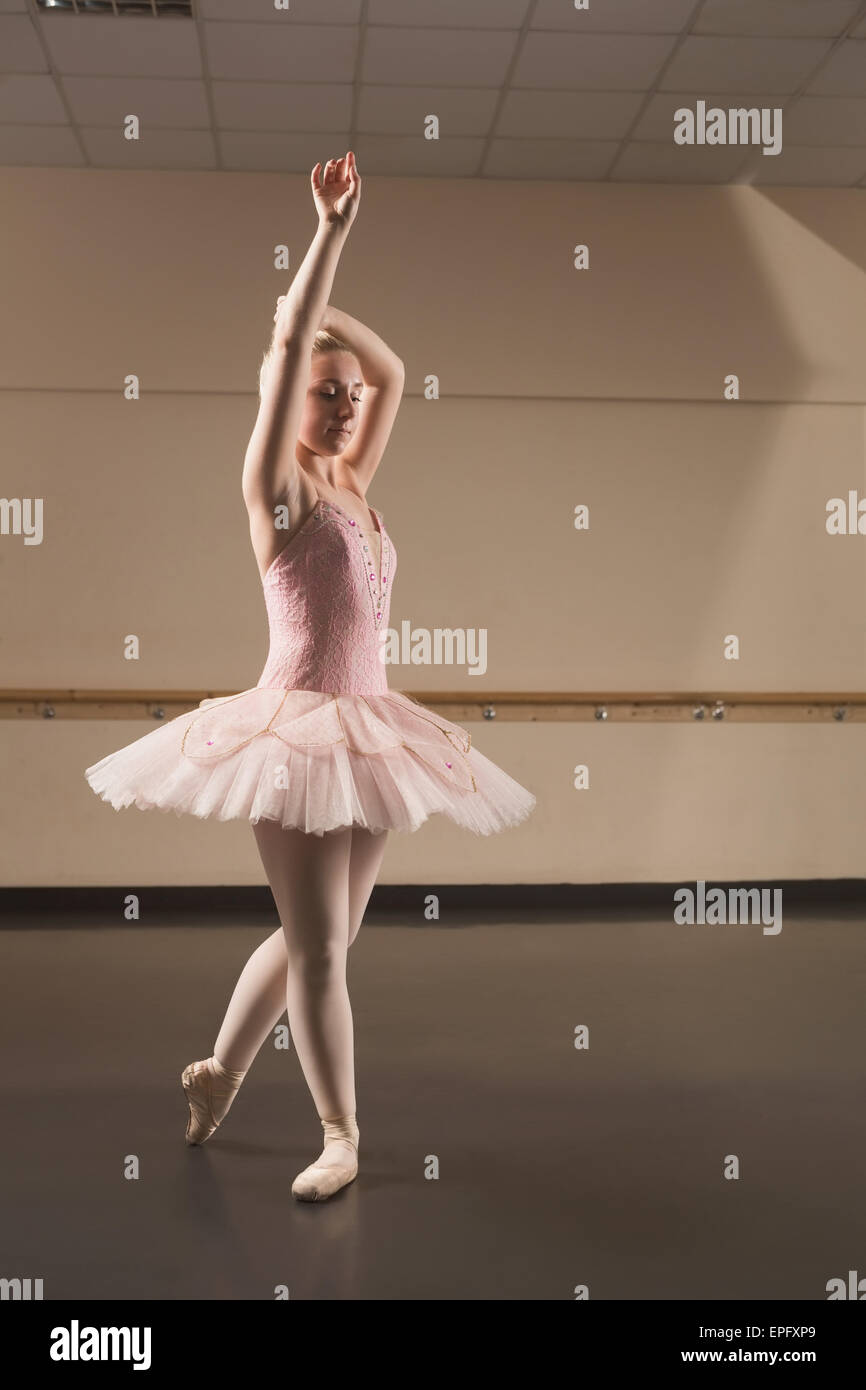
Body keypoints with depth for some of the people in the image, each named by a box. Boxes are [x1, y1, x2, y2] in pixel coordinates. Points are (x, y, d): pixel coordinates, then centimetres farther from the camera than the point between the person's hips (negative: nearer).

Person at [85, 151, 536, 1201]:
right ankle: (340, 1135, 11)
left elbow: (392, 374, 20)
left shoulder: (351, 489, 13)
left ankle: (218, 1074, 32)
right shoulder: (274, 487, -4)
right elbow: (289, 346, -12)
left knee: (320, 936, 13)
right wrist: (331, 230, -9)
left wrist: (325, 302, 14)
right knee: (318, 945, -3)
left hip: (367, 732, 7)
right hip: (295, 729, -7)